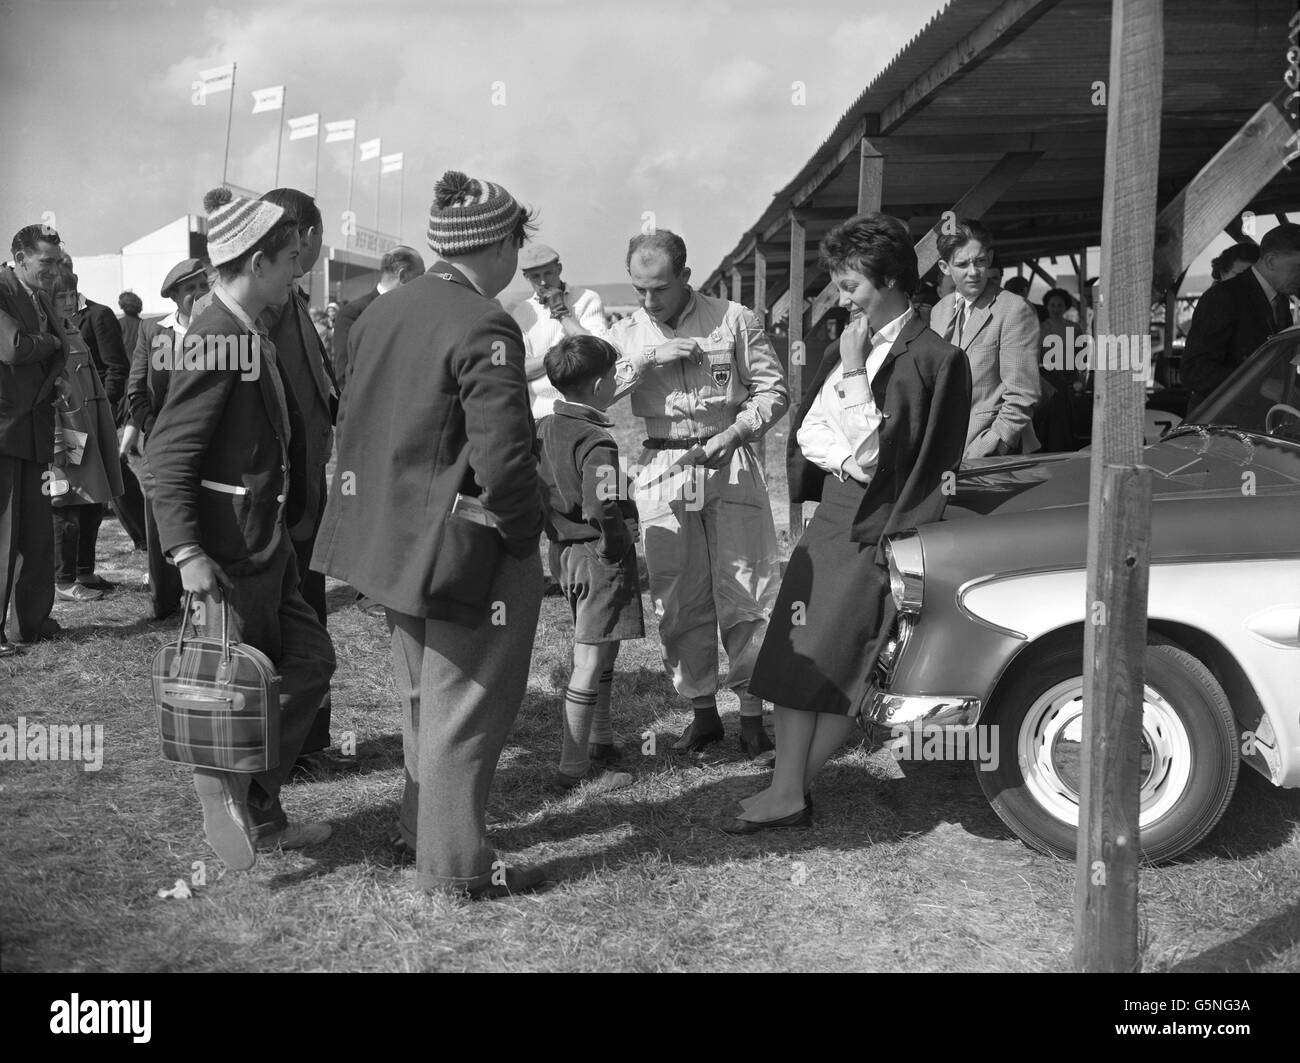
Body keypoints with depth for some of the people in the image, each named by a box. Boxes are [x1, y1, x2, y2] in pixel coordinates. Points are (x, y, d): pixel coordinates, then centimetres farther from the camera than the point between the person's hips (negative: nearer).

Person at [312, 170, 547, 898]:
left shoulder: (384, 311, 5)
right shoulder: (483, 328, -21)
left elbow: (358, 423, 10)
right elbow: (502, 455, -26)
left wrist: (382, 508, 15)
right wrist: (524, 530, -11)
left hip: (395, 534, 9)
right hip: (462, 543, -8)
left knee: (426, 694, 24)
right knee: (467, 704, 5)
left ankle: (423, 826, 39)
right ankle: (456, 864, 16)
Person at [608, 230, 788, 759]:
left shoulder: (734, 320, 3)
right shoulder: (626, 334, 9)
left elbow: (773, 389, 4)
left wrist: (734, 433, -11)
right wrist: (648, 358, -14)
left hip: (730, 466, -2)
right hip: (664, 472, 2)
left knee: (746, 595, -2)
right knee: (678, 602, 5)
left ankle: (752, 716, 6)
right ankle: (703, 711, 18)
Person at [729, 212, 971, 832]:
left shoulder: (933, 359, -12)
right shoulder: (847, 344, 13)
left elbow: (875, 451, -18)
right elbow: (807, 431, 12)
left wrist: (854, 370, -16)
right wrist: (846, 461, -6)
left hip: (878, 530, -7)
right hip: (830, 514, 7)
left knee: (836, 664, -4)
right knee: (797, 657, 4)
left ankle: (791, 789, 6)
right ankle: (788, 792, 11)